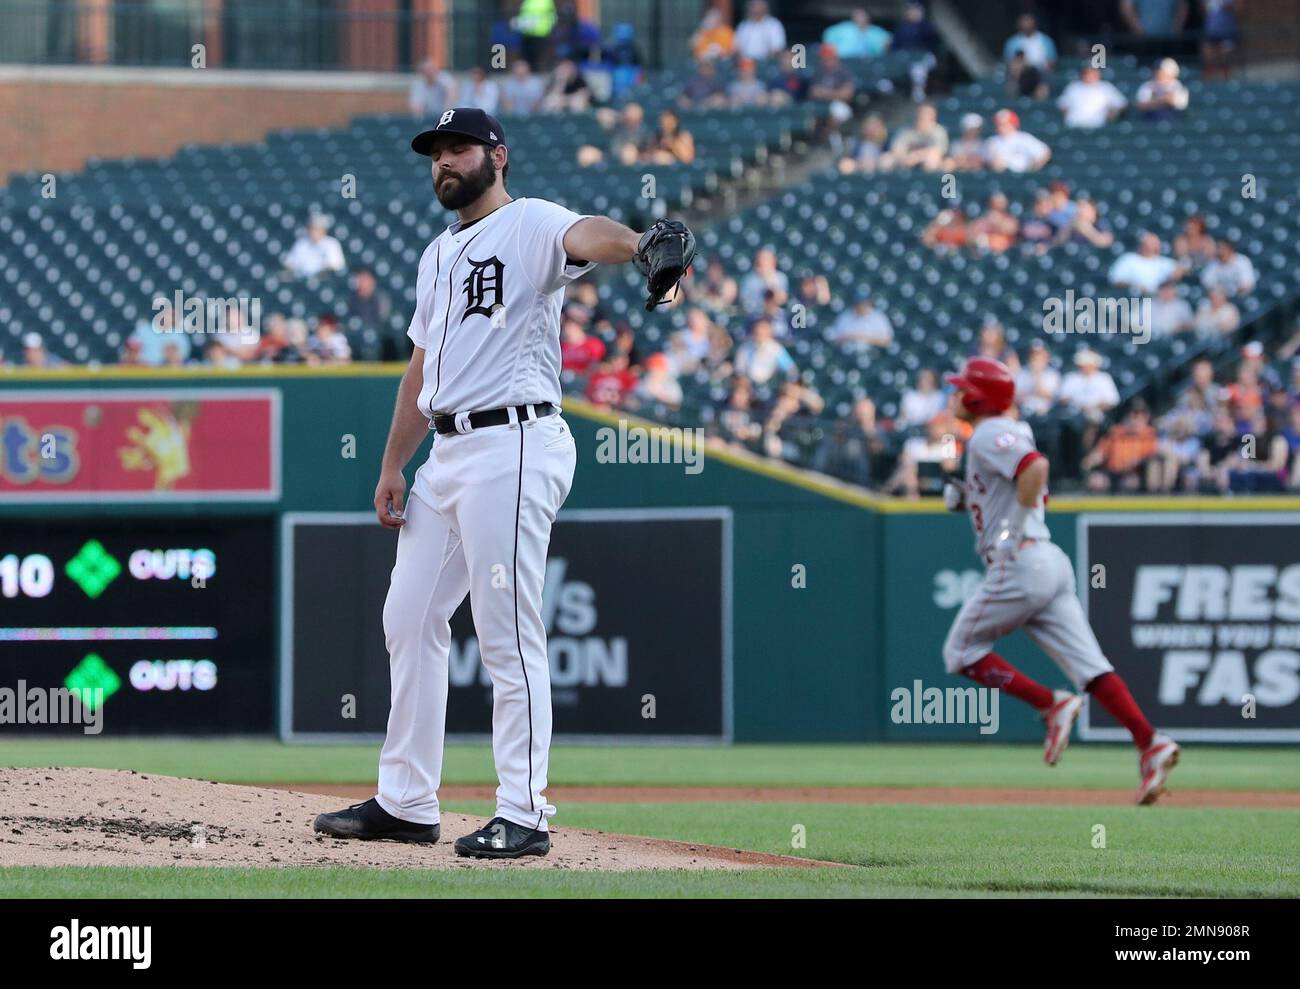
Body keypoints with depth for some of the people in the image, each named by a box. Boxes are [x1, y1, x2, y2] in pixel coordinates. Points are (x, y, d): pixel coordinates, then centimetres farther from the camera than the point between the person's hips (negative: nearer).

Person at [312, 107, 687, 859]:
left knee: (510, 636, -9)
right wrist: (392, 468, 18)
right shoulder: (439, 255, 22)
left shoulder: (531, 224, -5)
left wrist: (637, 245, -52)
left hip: (513, 446, -9)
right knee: (411, 620, 12)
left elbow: (588, 237, -29)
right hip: (448, 453, 9)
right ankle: (406, 803, 20)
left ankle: (525, 816, -7)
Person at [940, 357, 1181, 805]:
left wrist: (1015, 529, -20)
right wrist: (968, 497, 20)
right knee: (1089, 667, -2)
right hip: (1052, 564, 9)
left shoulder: (988, 436, -6)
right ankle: (1151, 745, -17)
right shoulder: (1011, 434, 24)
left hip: (1019, 564, -9)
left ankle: (1051, 704, -7)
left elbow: (1036, 466, -25)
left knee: (961, 652, 5)